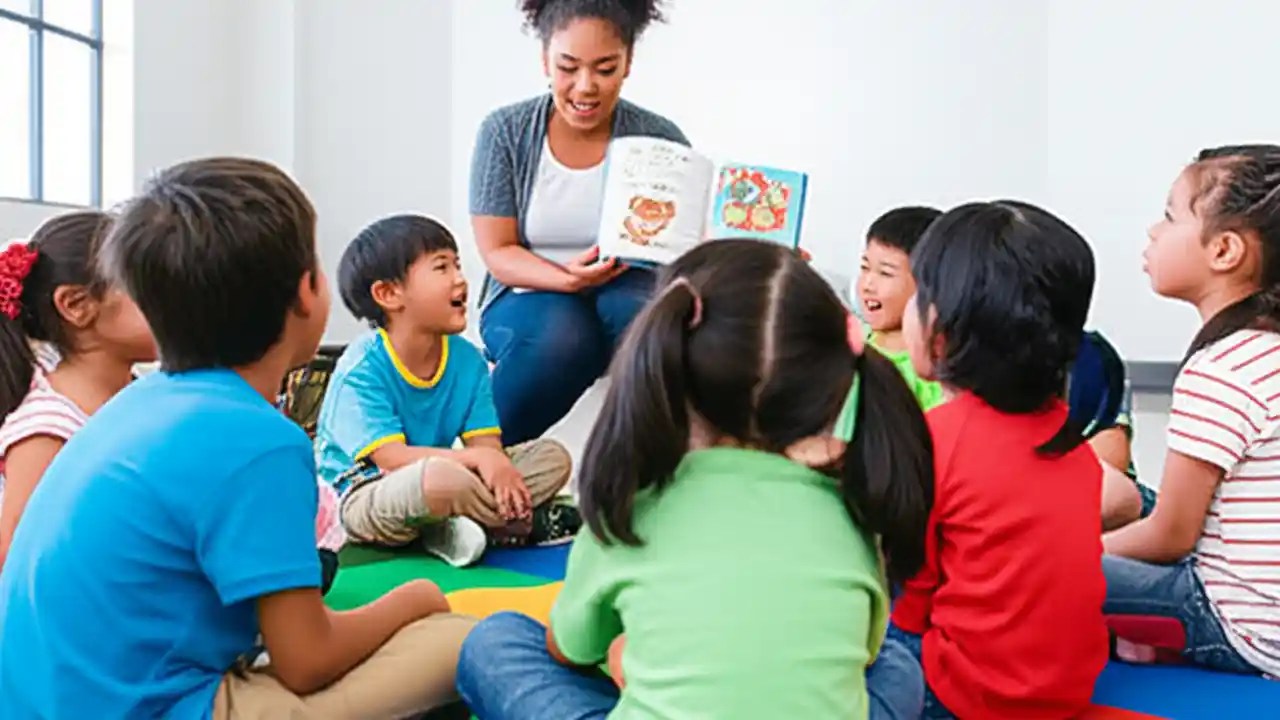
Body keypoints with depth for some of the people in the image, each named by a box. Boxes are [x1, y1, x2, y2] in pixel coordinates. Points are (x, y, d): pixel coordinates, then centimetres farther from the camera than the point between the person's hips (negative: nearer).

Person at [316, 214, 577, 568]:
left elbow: (487, 443, -3)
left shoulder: (467, 359, 1)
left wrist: (497, 462, -29)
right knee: (440, 478, -41)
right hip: (364, 498, -7)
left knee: (554, 456, -4)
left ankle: (445, 530, -15)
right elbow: (390, 457, -24)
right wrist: (478, 458, -34)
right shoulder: (362, 367, -16)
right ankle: (526, 523, -12)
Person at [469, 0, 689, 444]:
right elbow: (497, 252, -7)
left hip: (625, 295, 1)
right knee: (564, 334, -35)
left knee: (640, 312, -35)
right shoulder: (505, 132, -6)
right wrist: (567, 278, -27)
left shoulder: (660, 140, -6)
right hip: (529, 297, 0)